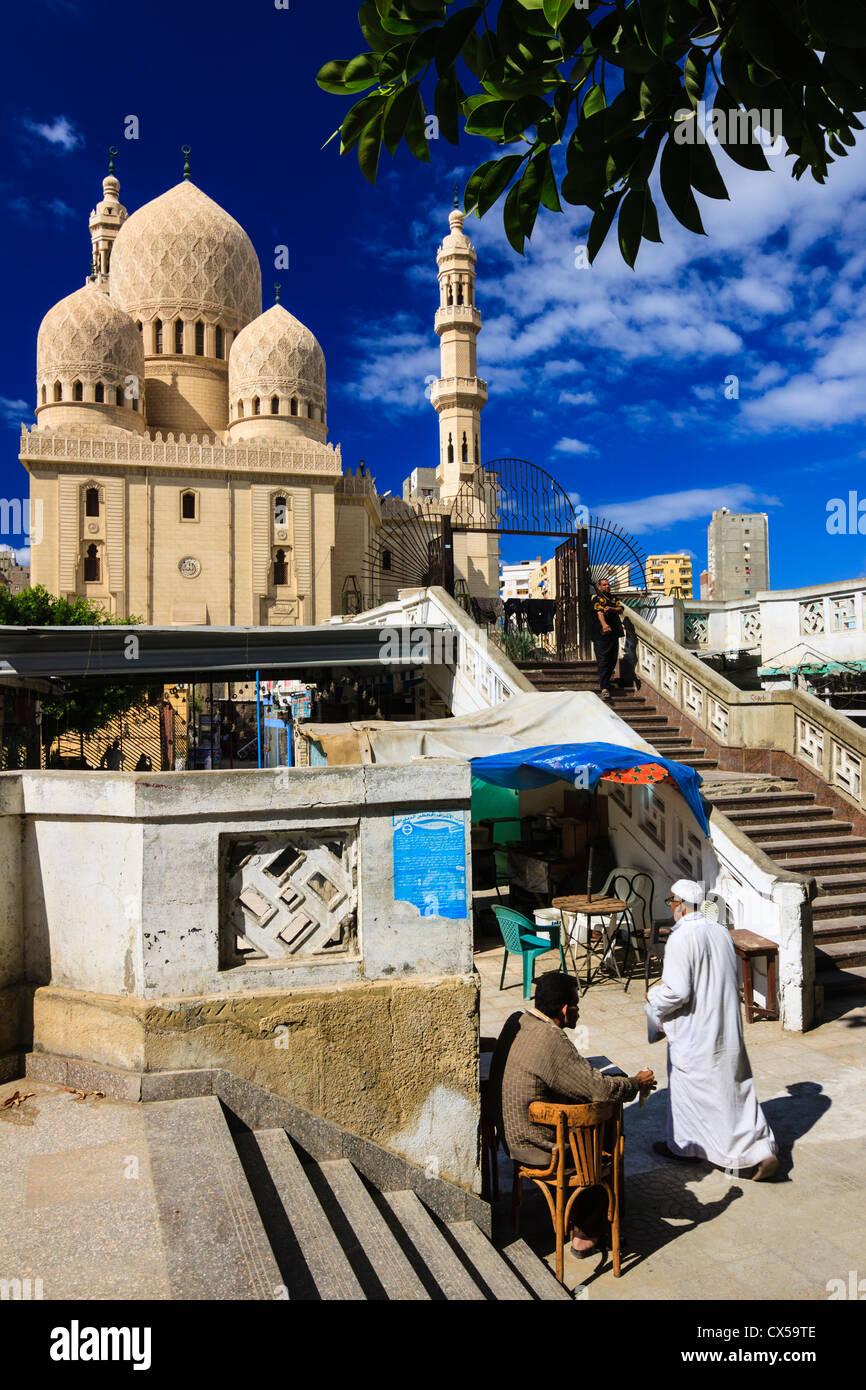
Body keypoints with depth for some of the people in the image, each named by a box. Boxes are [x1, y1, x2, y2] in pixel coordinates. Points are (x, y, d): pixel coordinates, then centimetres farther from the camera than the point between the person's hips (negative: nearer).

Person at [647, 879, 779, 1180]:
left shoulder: (680, 939, -21)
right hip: (728, 1030, 7)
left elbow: (677, 992, -24)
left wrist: (653, 997, -4)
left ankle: (681, 1146, 29)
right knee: (736, 1088, 13)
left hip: (694, 1035, -7)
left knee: (686, 1088, 12)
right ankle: (762, 1150, 8)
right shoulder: (721, 932, 3)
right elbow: (736, 980, 13)